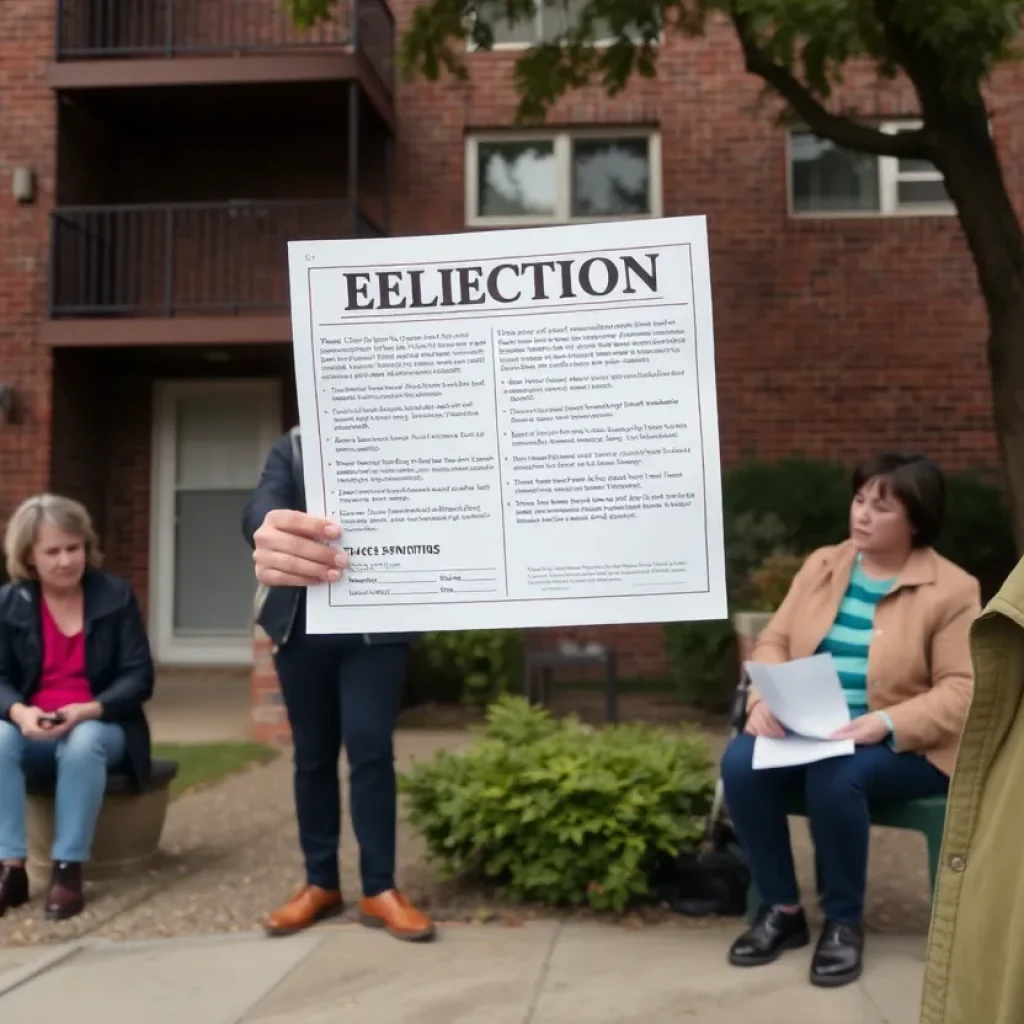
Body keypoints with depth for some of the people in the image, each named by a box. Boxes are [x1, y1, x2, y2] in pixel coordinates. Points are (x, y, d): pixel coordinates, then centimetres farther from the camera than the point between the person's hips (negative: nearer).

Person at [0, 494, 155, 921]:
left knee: (82, 744, -36)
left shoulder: (116, 596, -4)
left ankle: (68, 870, -28)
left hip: (101, 727, -2)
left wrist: (90, 711, -25)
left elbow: (139, 677, -8)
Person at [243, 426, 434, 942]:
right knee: (312, 754, 10)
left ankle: (379, 889, 5)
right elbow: (262, 503, -16)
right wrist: (266, 533, -42)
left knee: (370, 748, -6)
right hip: (302, 624, 3)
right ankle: (320, 884, 21)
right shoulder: (291, 448, 5)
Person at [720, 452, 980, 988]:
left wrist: (886, 724, -27)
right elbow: (774, 641, 8)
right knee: (740, 762, -25)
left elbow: (961, 690, -11)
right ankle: (782, 910, -5)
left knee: (834, 777, -36)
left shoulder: (952, 589, -5)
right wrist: (766, 698, -14)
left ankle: (844, 921, -10)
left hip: (903, 745, -4)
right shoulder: (821, 565, 10)